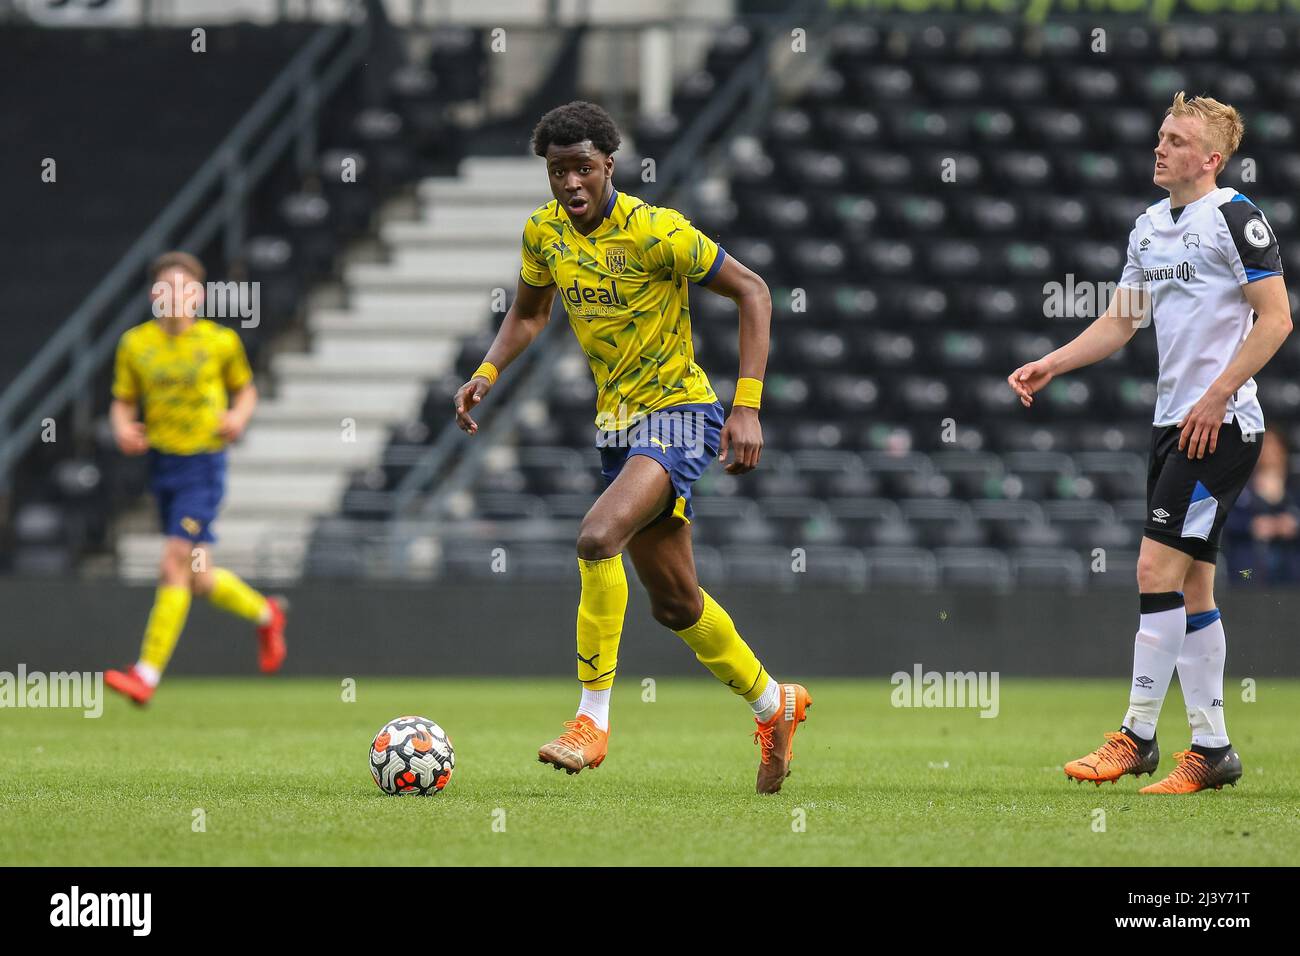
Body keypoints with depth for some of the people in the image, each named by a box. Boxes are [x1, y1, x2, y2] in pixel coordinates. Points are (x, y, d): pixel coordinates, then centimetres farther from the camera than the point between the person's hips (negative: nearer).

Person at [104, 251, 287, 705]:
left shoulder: (221, 341, -2)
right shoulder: (135, 344, 3)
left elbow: (245, 389, 12)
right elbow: (123, 402, 10)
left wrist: (239, 416, -8)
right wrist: (123, 428, -11)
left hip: (204, 464, -4)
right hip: (162, 464, 4)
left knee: (175, 563, -16)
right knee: (198, 579, 8)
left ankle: (148, 673, -15)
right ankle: (264, 613, 38)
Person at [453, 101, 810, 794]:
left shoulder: (654, 231, -19)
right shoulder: (543, 232, -1)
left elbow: (752, 292, -14)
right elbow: (529, 313, 18)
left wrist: (747, 406, -19)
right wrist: (487, 374, -1)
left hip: (678, 413, -7)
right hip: (616, 423, 7)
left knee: (598, 537, -30)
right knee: (674, 601, 14)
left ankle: (592, 720, -22)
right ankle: (773, 705, 37)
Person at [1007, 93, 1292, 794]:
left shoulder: (1235, 216, -10)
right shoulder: (1149, 227, 15)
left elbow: (1276, 319, -14)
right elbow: (1120, 321, 22)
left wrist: (1217, 395, -18)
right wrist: (1050, 365, 10)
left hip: (1222, 424, -8)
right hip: (1174, 422, 8)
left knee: (1158, 568, -12)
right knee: (1190, 586, 8)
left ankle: (1136, 736, -8)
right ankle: (1211, 749, 12)